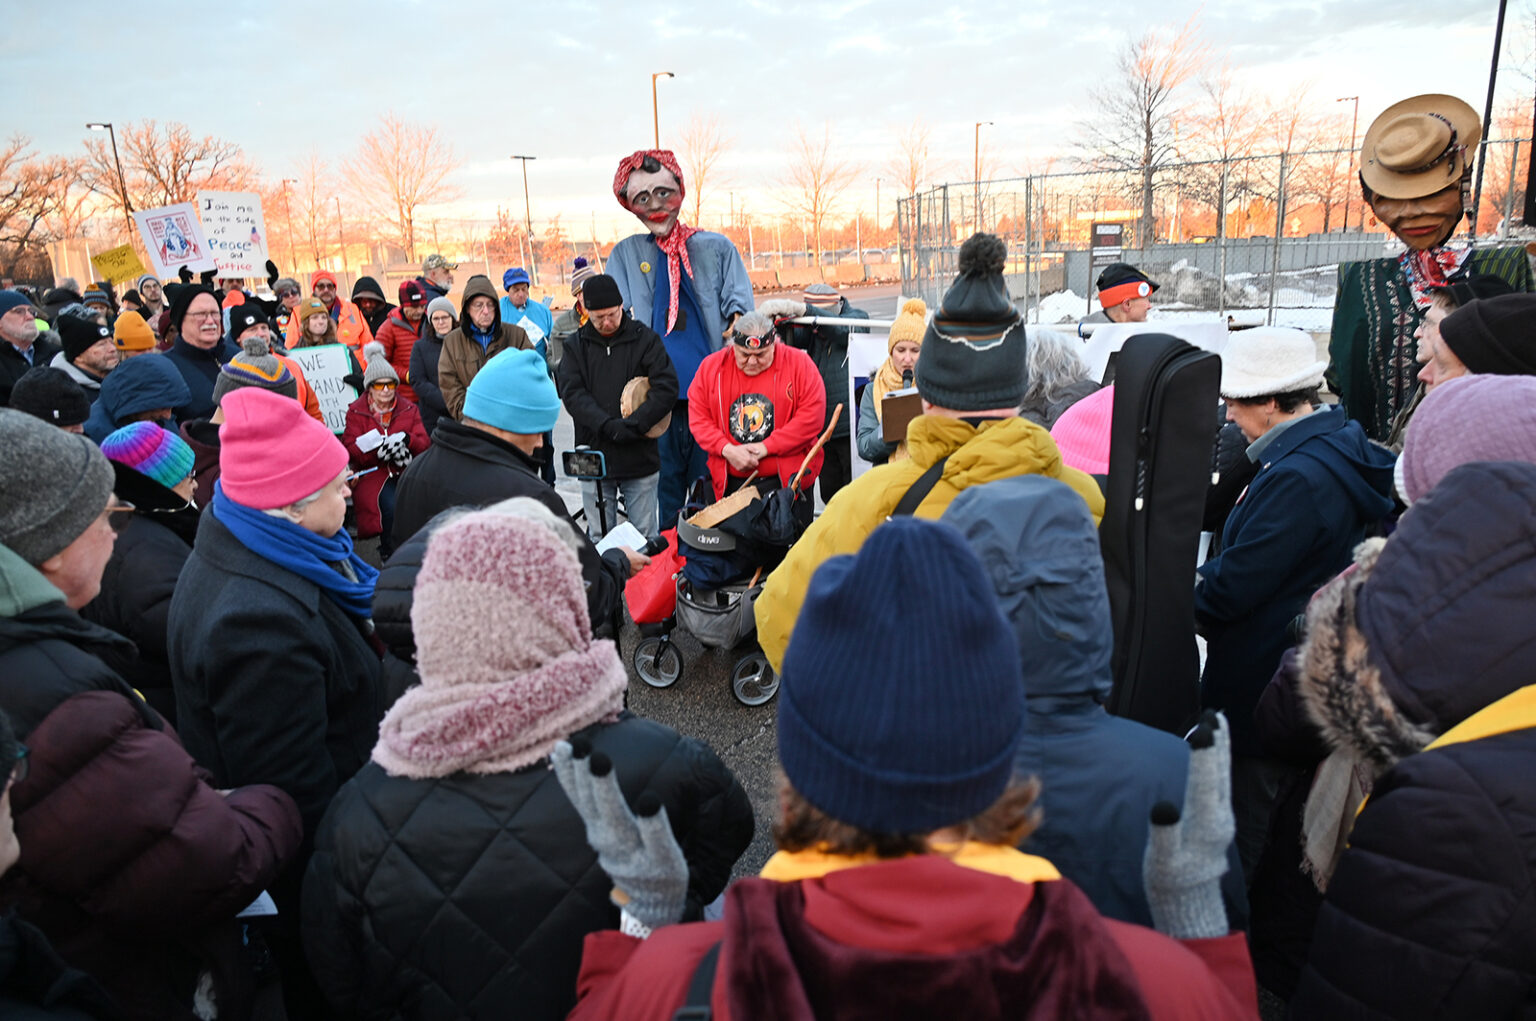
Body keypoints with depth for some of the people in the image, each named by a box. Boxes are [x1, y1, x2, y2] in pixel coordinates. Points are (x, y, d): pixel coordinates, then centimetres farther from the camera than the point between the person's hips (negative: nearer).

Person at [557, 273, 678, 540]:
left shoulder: (645, 338, 2)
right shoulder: (576, 345, 7)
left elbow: (667, 386, -8)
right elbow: (572, 393, -5)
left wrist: (634, 424, -17)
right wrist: (607, 425, -20)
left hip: (640, 458, -1)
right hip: (593, 458, 2)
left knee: (645, 536, 7)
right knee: (599, 538, 9)